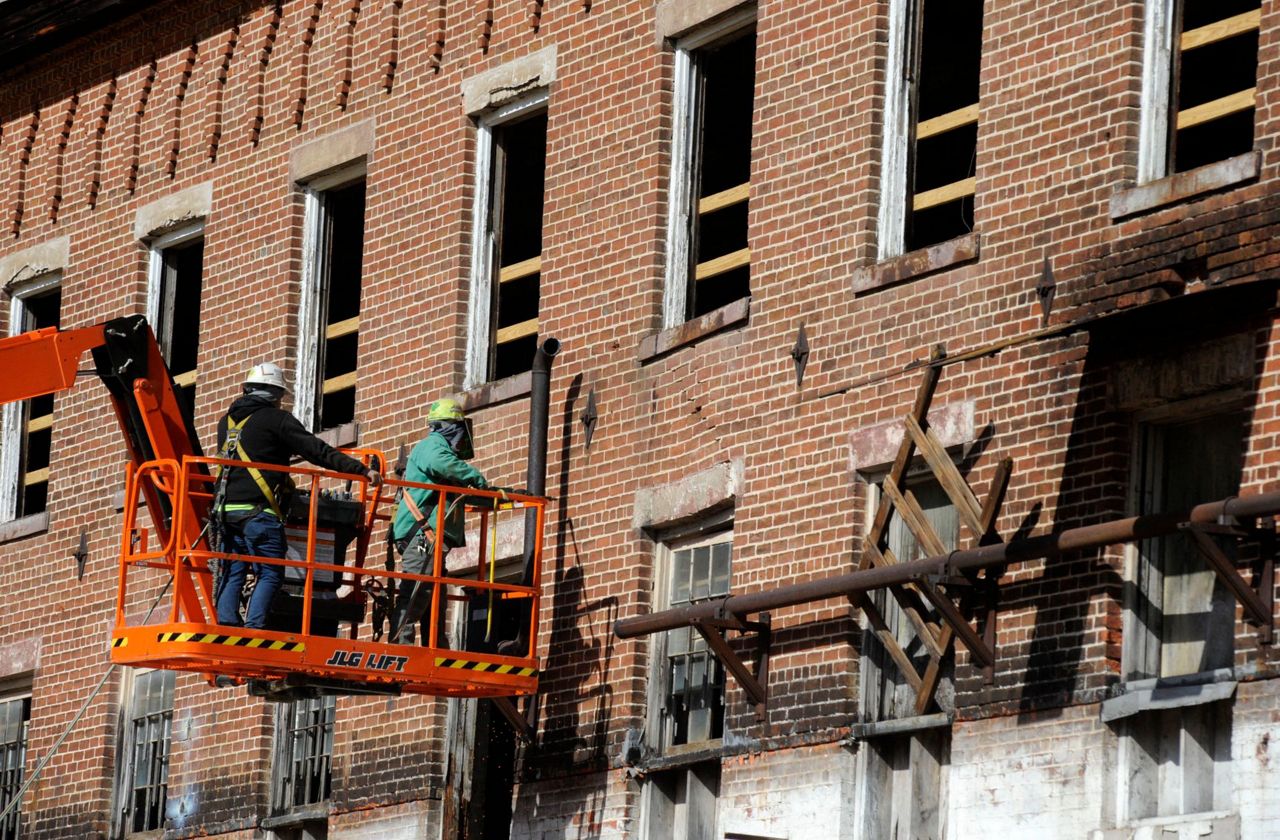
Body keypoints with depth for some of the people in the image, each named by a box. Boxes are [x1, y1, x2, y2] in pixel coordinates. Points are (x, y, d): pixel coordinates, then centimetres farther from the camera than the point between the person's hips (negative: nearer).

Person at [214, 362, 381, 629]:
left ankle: (225, 626, -7)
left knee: (232, 574, 7)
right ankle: (253, 628, -17)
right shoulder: (276, 419, -2)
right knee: (270, 574, -3)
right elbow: (316, 450, -7)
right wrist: (361, 470, -7)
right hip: (259, 511, -6)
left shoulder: (227, 421, 18)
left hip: (227, 508, 6)